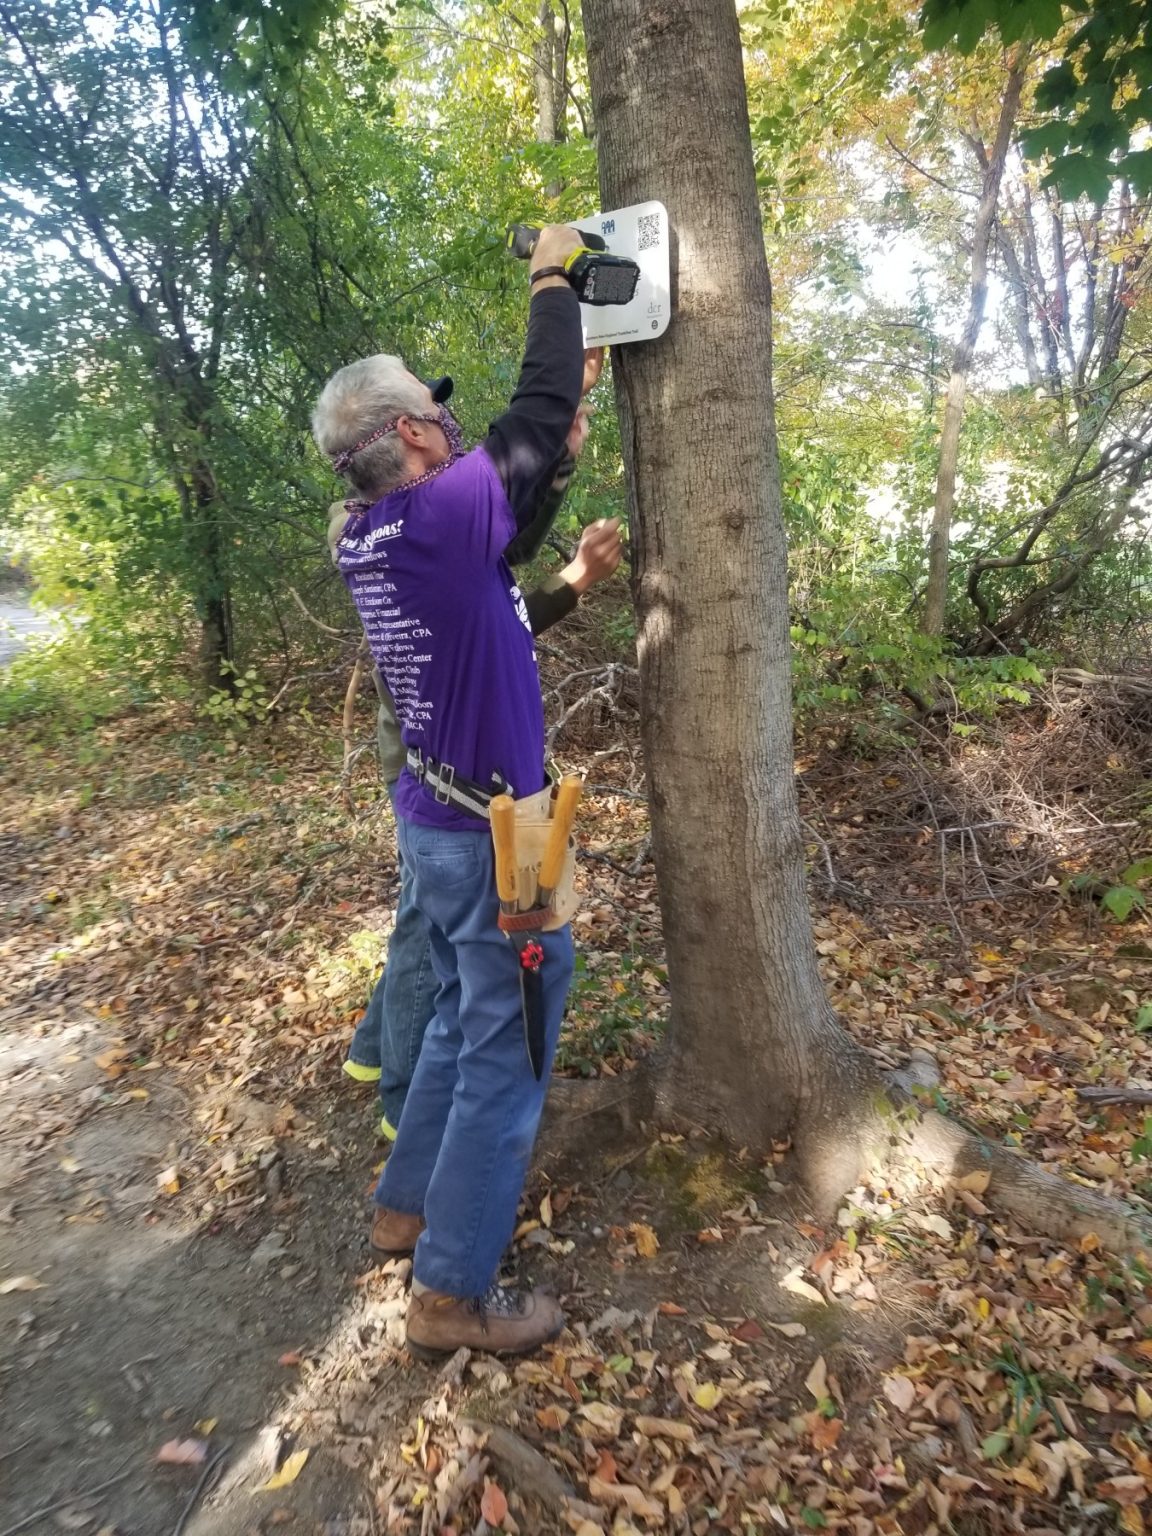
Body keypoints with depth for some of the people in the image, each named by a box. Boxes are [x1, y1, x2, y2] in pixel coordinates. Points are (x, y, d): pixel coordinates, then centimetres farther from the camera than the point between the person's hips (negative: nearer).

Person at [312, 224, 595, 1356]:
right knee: (504, 1051, 5)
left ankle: (409, 1203, 40)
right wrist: (553, 280, 6)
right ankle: (453, 1293, 20)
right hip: (489, 832, -9)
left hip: (434, 818, 9)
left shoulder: (364, 540, 5)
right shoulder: (444, 513, -20)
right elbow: (544, 410, -8)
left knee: (463, 1016, 24)